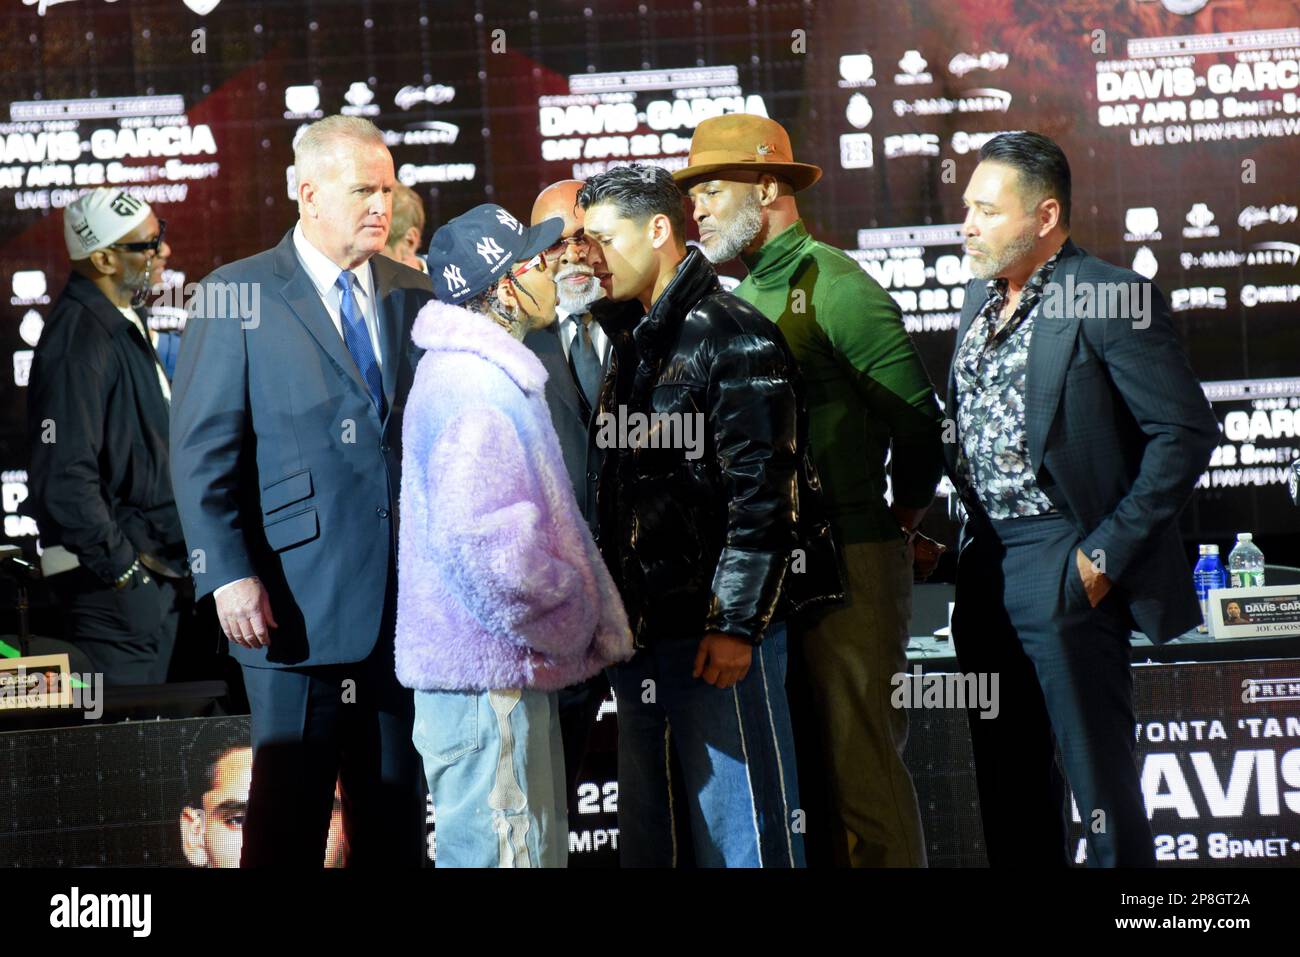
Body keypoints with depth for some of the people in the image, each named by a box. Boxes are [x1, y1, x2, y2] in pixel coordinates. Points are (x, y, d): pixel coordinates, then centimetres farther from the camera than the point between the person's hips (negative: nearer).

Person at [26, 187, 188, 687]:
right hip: (115, 576, -10)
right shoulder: (79, 342, -19)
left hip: (154, 565, 10)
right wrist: (120, 566, -20)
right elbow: (64, 478, -25)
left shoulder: (125, 324, 14)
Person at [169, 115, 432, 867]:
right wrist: (229, 575, -14)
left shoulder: (417, 297, 11)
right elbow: (203, 452, -5)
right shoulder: (240, 296, -2)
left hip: (405, 600, 4)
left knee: (396, 818, 10)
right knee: (289, 813, 2)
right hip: (298, 604, -4)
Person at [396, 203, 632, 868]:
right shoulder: (473, 388, -19)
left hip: (515, 669, 11)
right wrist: (573, 625, -15)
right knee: (500, 854, -6)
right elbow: (485, 545, -28)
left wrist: (576, 617, 16)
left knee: (540, 852, 16)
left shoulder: (490, 373, 15)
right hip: (489, 675, -11)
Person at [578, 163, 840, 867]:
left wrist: (735, 624, -20)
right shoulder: (638, 342, 17)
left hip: (716, 632, -9)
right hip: (643, 629, 9)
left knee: (738, 832, -4)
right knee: (646, 833, 12)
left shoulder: (732, 336, -10)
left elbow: (761, 492, -16)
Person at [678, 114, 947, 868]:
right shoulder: (744, 296, 16)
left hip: (846, 558, -8)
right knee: (804, 763, 12)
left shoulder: (834, 285, -9)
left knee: (860, 759, -7)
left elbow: (917, 420, -11)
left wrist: (902, 519, 0)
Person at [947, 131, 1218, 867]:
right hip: (985, 560, 8)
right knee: (1009, 778, 14)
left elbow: (1186, 433, -15)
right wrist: (967, 536, 9)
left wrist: (1108, 551, -16)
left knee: (1099, 771, -4)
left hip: (1062, 566, -8)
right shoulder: (981, 298, 13)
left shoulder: (1110, 299, -12)